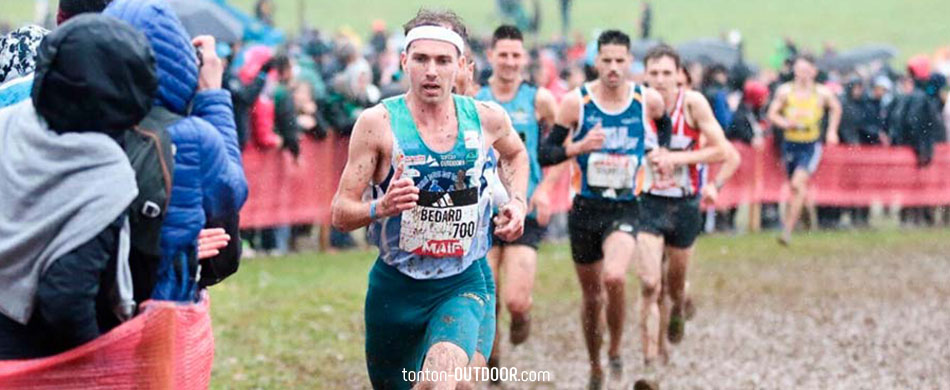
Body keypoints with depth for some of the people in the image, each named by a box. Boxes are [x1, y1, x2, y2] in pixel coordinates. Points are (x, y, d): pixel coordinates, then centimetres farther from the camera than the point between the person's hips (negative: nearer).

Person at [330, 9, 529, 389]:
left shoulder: (487, 118, -2)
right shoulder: (378, 122, -12)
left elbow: (515, 153, 24)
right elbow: (340, 212, -10)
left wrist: (517, 202, 7)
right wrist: (380, 208, -30)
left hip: (466, 284, 0)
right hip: (397, 285, 0)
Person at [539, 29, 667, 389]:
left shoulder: (648, 100, -2)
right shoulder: (575, 102, -6)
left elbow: (668, 129, 22)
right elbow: (545, 154, -4)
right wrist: (578, 147, -20)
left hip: (625, 208, -1)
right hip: (586, 208, 1)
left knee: (614, 277, -27)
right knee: (591, 295, 12)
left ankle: (615, 352, -2)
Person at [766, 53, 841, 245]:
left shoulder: (822, 93, -3)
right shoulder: (785, 91, -2)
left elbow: (835, 108, 17)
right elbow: (772, 114, 3)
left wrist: (832, 130, 9)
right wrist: (785, 123, -17)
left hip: (811, 145, -3)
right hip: (790, 143, 3)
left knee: (798, 183, -19)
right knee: (794, 187, 11)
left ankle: (787, 230, -20)